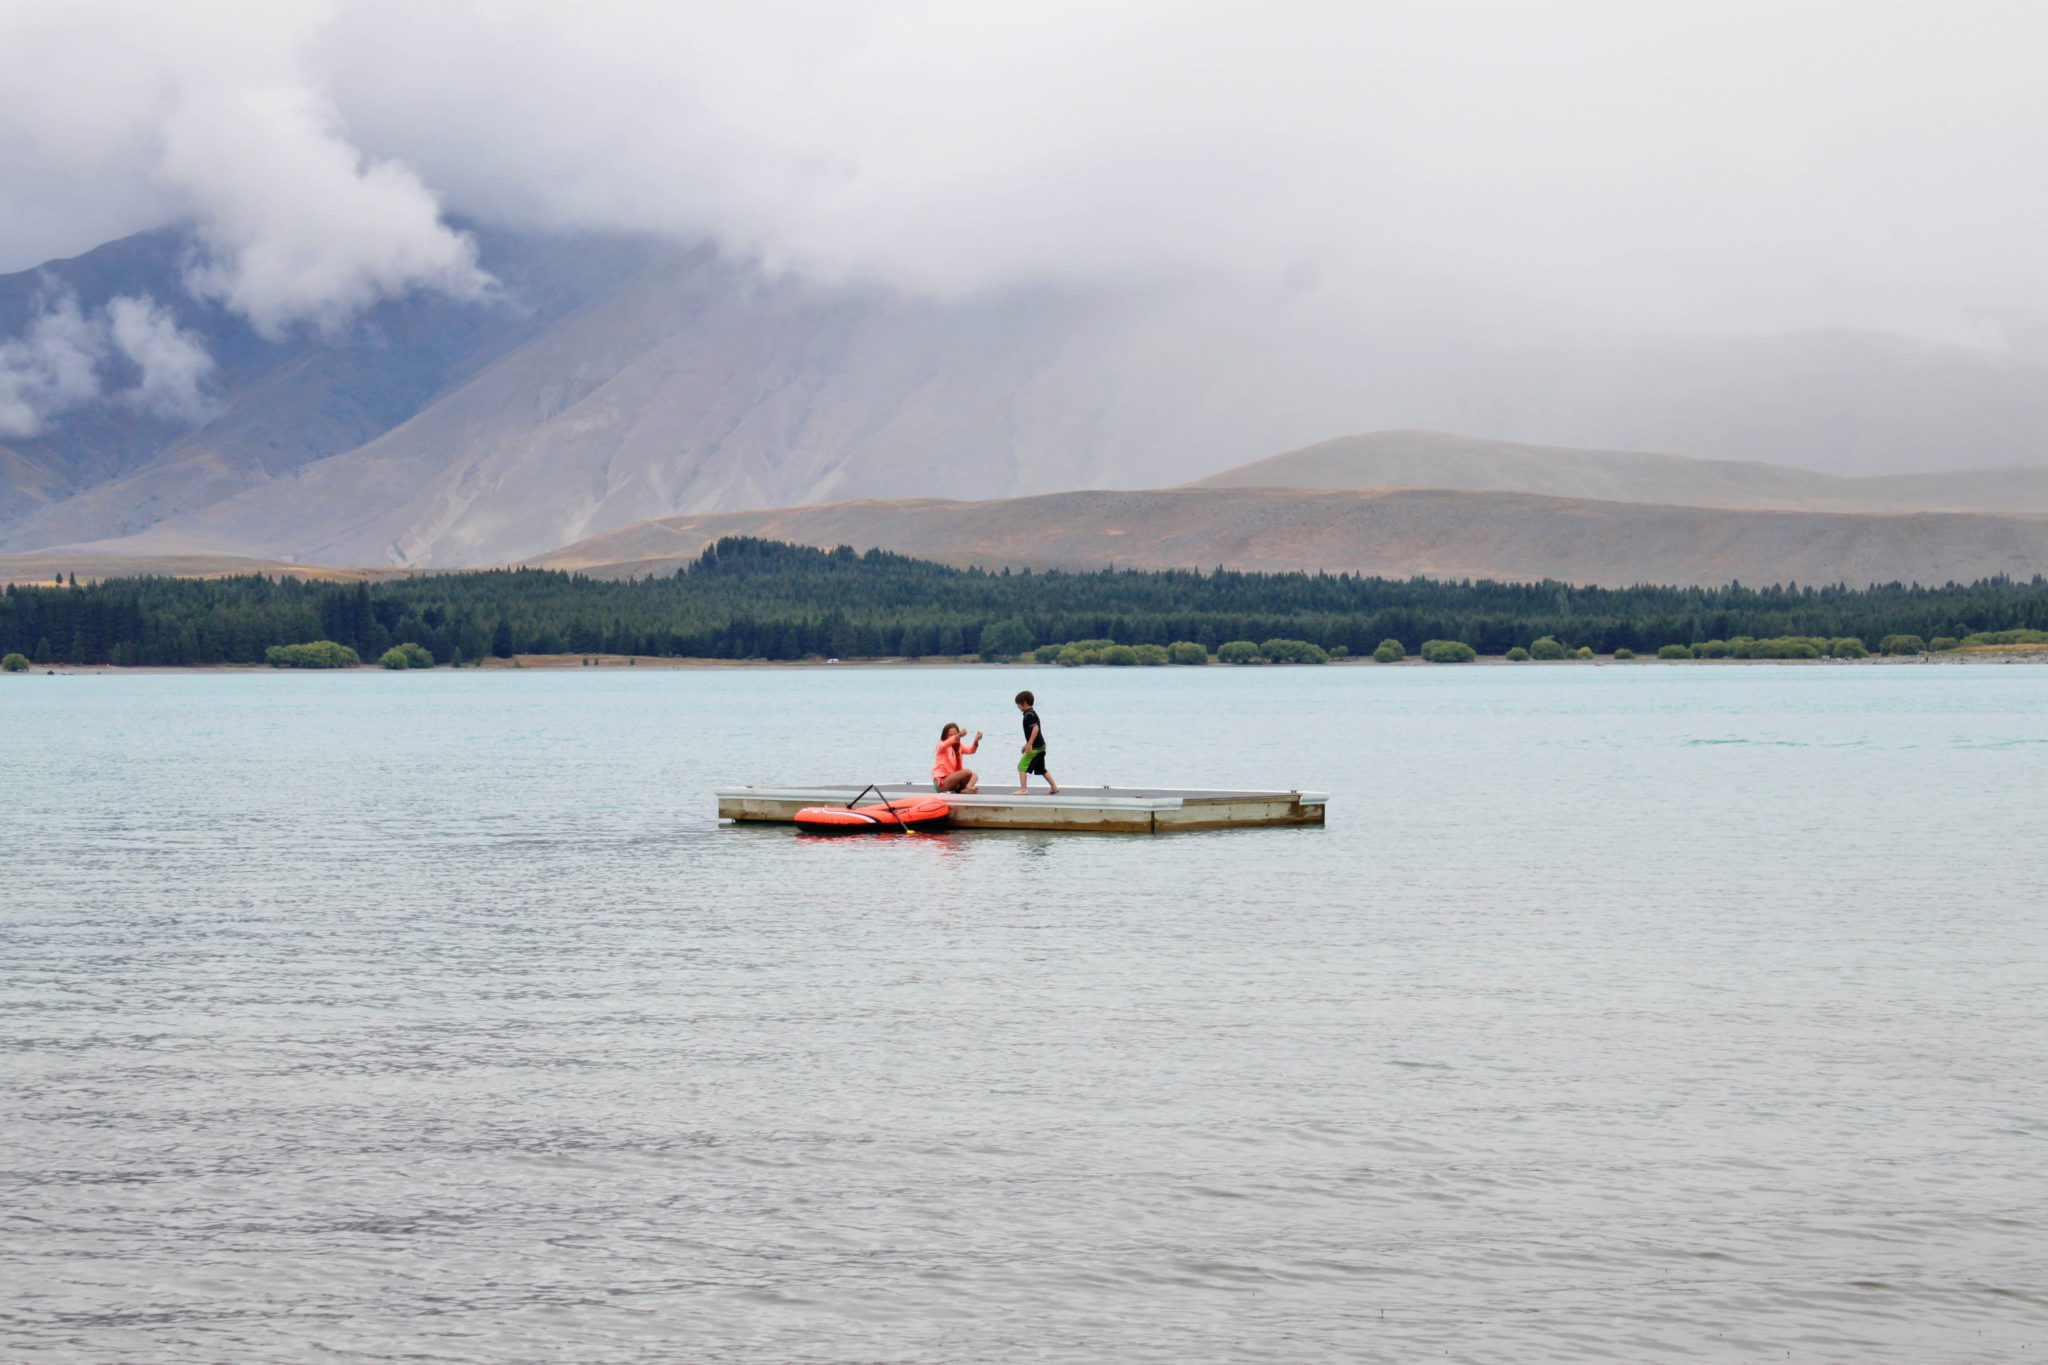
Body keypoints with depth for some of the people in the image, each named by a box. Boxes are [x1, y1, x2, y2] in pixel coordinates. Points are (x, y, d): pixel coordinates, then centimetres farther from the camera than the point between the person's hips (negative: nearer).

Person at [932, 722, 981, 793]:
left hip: (952, 779, 8)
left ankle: (966, 789, -22)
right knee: (967, 772, -21)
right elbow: (945, 744, -30)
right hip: (941, 782, -8)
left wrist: (976, 741, -27)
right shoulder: (941, 745, -4)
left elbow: (971, 750, -4)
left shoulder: (958, 746, 15)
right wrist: (958, 736, -48)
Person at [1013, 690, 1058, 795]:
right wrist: (1027, 744, 29)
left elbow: (1035, 728, -27)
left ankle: (1023, 789, -11)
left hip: (1035, 747, -10)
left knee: (1022, 766, -7)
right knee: (1041, 769, 19)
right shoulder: (1032, 713, 15)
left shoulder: (1029, 715, -16)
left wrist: (1030, 744, -30)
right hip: (1040, 746, 10)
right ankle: (1054, 787, 23)